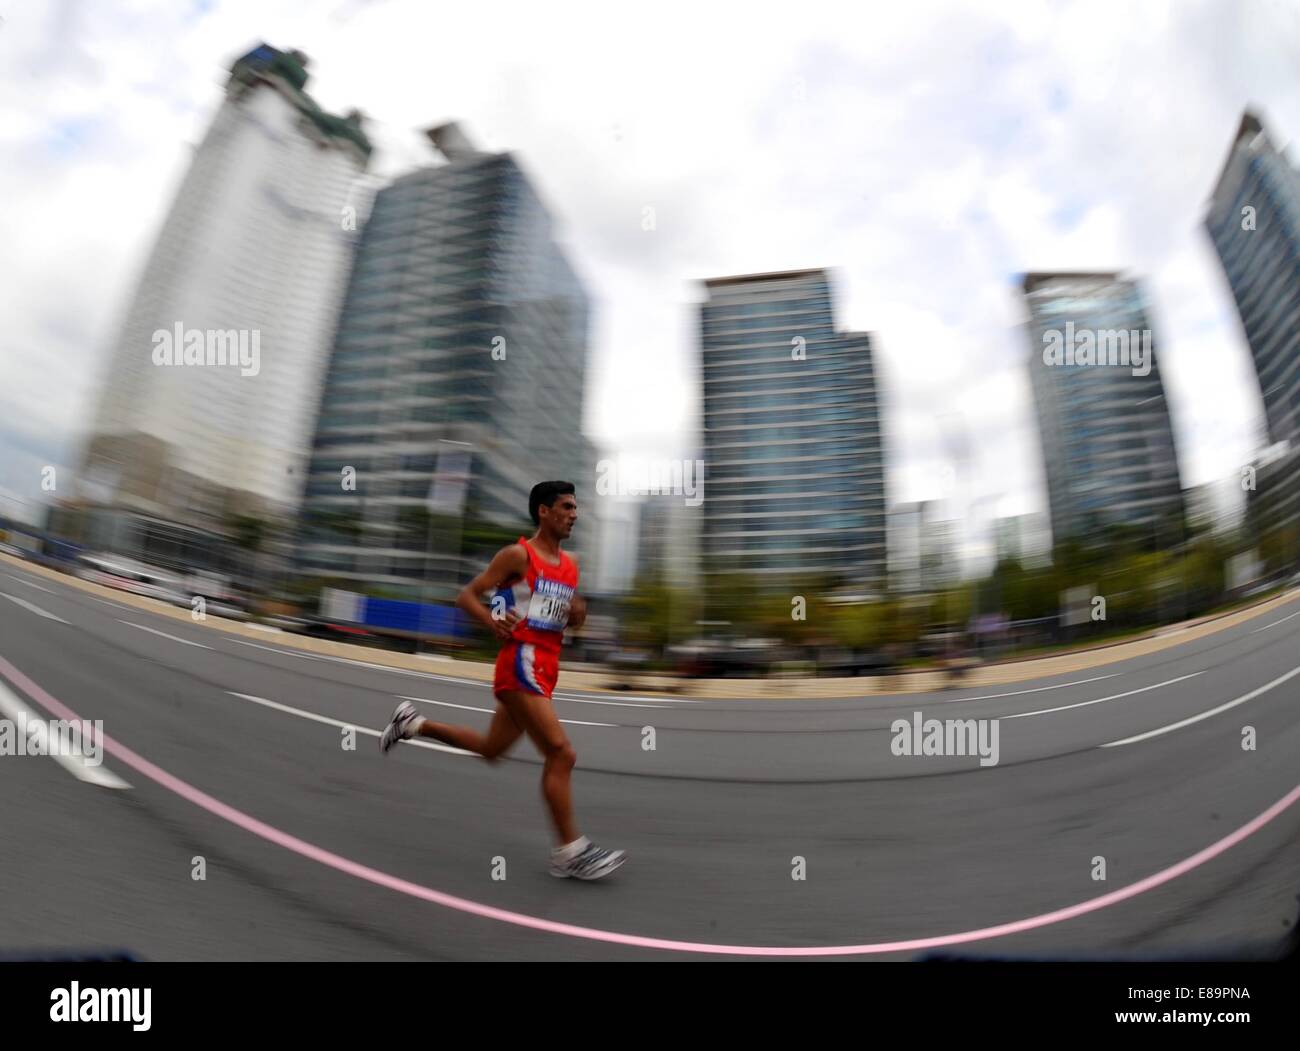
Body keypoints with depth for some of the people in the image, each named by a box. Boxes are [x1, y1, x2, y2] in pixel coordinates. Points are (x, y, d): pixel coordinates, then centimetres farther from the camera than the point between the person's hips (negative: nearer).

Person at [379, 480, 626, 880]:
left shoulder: (571, 565, 13)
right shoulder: (517, 555, -9)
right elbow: (466, 595, -6)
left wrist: (576, 616, -1)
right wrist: (493, 622, -23)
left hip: (546, 669, 9)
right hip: (521, 663, -9)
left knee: (491, 749, 21)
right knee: (561, 753, -12)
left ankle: (413, 723, 38)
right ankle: (570, 852, 0)